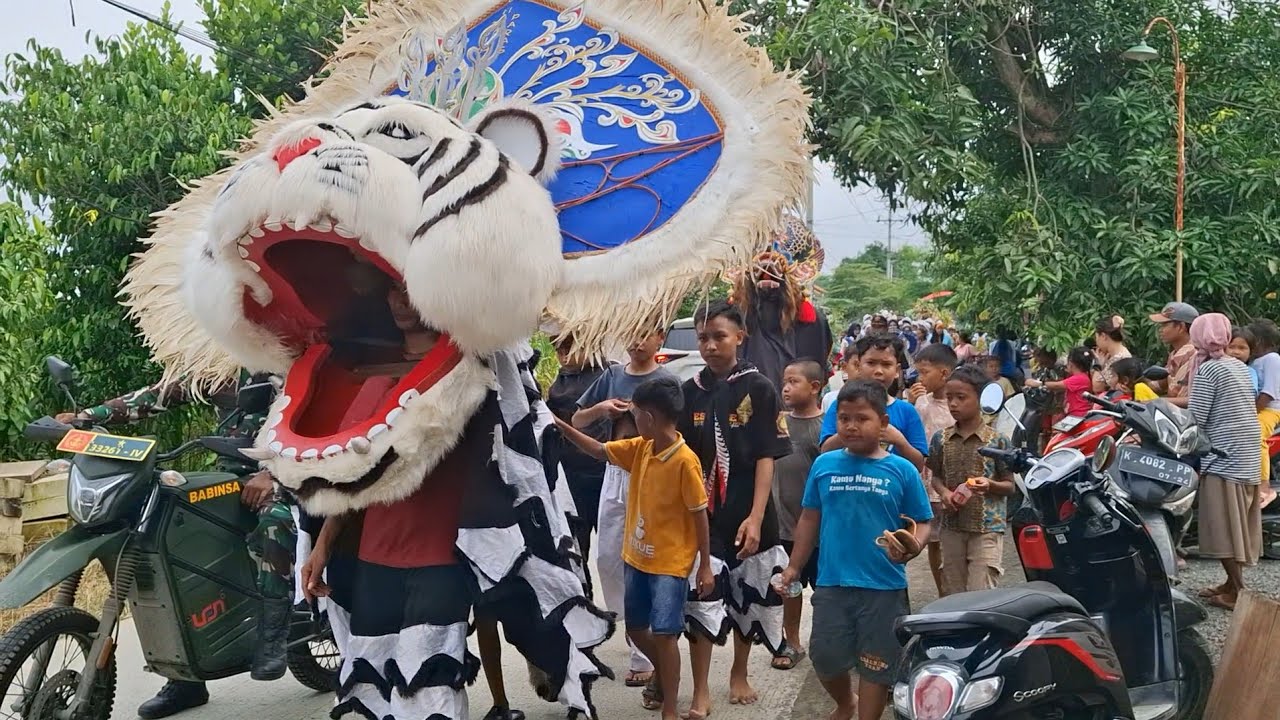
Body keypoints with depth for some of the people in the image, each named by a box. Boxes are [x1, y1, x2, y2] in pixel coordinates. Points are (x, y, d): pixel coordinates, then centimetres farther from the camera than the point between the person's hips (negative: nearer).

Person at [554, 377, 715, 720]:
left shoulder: (685, 461, -20)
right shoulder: (639, 448, 0)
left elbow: (700, 515, -15)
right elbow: (598, 450, 10)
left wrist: (705, 566, -12)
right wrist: (559, 425, 1)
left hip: (670, 563, -7)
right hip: (637, 557, 8)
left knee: (664, 634, -7)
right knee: (636, 629, 18)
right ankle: (662, 672, 45)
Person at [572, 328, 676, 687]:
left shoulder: (667, 382, -6)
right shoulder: (612, 376, 10)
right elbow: (577, 421, 14)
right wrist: (601, 408, -4)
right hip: (615, 473, 6)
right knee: (607, 558, 10)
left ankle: (646, 655, 4)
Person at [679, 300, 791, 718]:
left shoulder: (758, 389, -6)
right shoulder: (691, 391, 3)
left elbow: (766, 457, -8)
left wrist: (756, 517, -16)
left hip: (746, 516, -1)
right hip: (703, 515, 1)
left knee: (748, 597, 12)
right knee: (700, 601, -3)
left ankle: (739, 674, 32)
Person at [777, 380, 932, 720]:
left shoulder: (902, 470, -4)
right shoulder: (824, 465, 2)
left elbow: (922, 523, 0)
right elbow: (810, 518, 10)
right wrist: (795, 567, 10)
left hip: (884, 587, -2)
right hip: (831, 583, 2)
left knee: (875, 666, 8)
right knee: (825, 658, 12)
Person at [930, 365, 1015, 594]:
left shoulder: (997, 440, -5)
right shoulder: (941, 439, 4)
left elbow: (1010, 486, 0)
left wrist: (990, 485, -21)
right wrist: (943, 492, -8)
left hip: (988, 527, -4)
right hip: (952, 526, 4)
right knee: (952, 593, 11)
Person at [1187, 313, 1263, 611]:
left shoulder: (1207, 369, -11)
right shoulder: (1239, 366, 13)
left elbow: (1195, 418, -14)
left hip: (1224, 456, -8)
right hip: (1249, 454, 8)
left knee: (1225, 525, -3)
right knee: (1238, 523, 13)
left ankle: (1237, 591, -1)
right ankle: (1234, 582, 20)